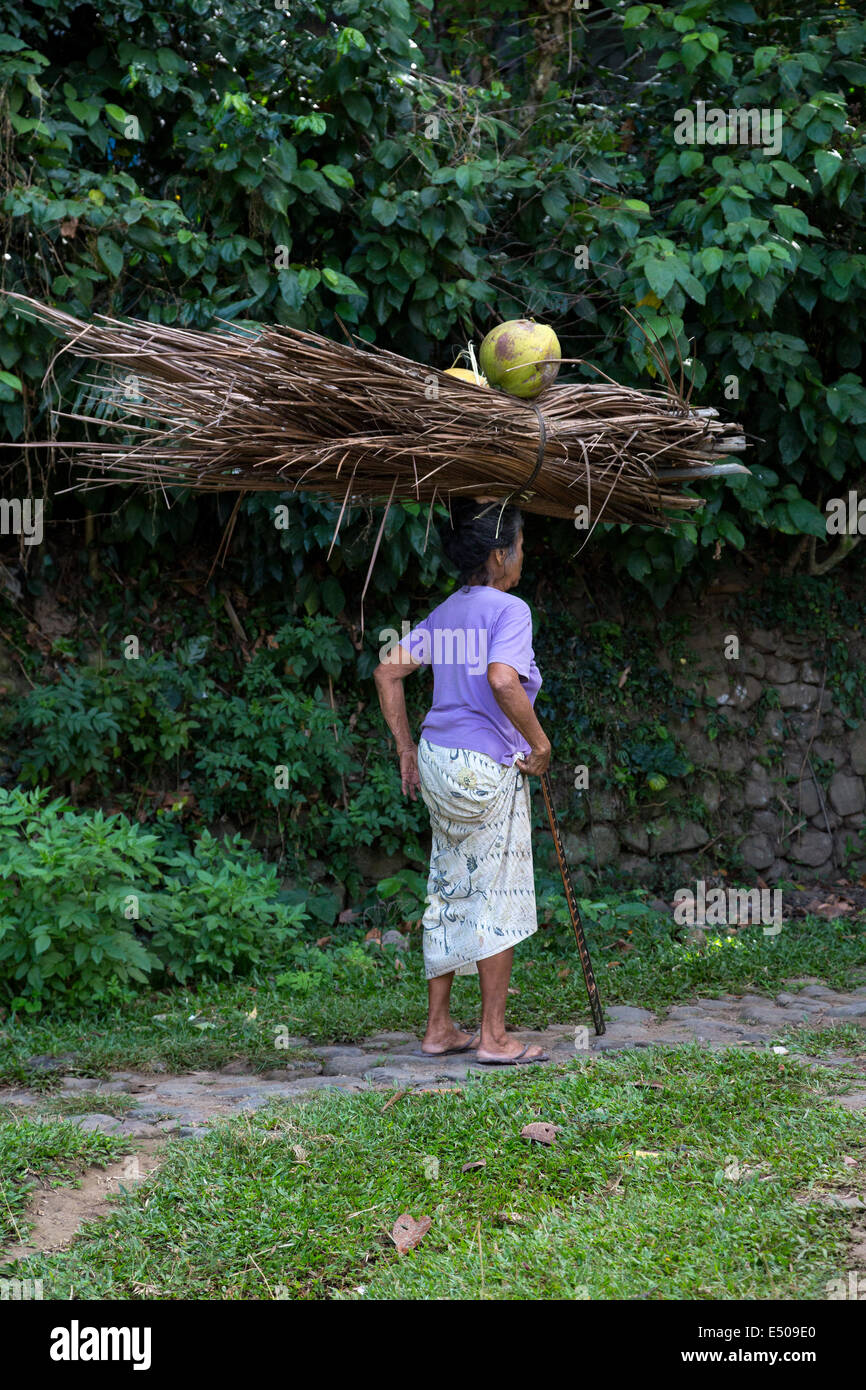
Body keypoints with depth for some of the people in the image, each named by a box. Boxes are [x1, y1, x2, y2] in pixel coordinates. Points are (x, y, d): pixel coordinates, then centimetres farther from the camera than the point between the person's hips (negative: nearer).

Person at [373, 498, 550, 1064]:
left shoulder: (447, 611, 12)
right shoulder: (508, 609, -12)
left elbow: (388, 671, 12)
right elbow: (502, 681, -28)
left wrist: (406, 748, 15)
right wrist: (540, 743, -17)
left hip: (438, 759, 8)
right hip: (487, 766, -8)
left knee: (449, 892, 14)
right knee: (497, 897, 1)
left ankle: (439, 1027, 20)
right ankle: (493, 1036, 5)